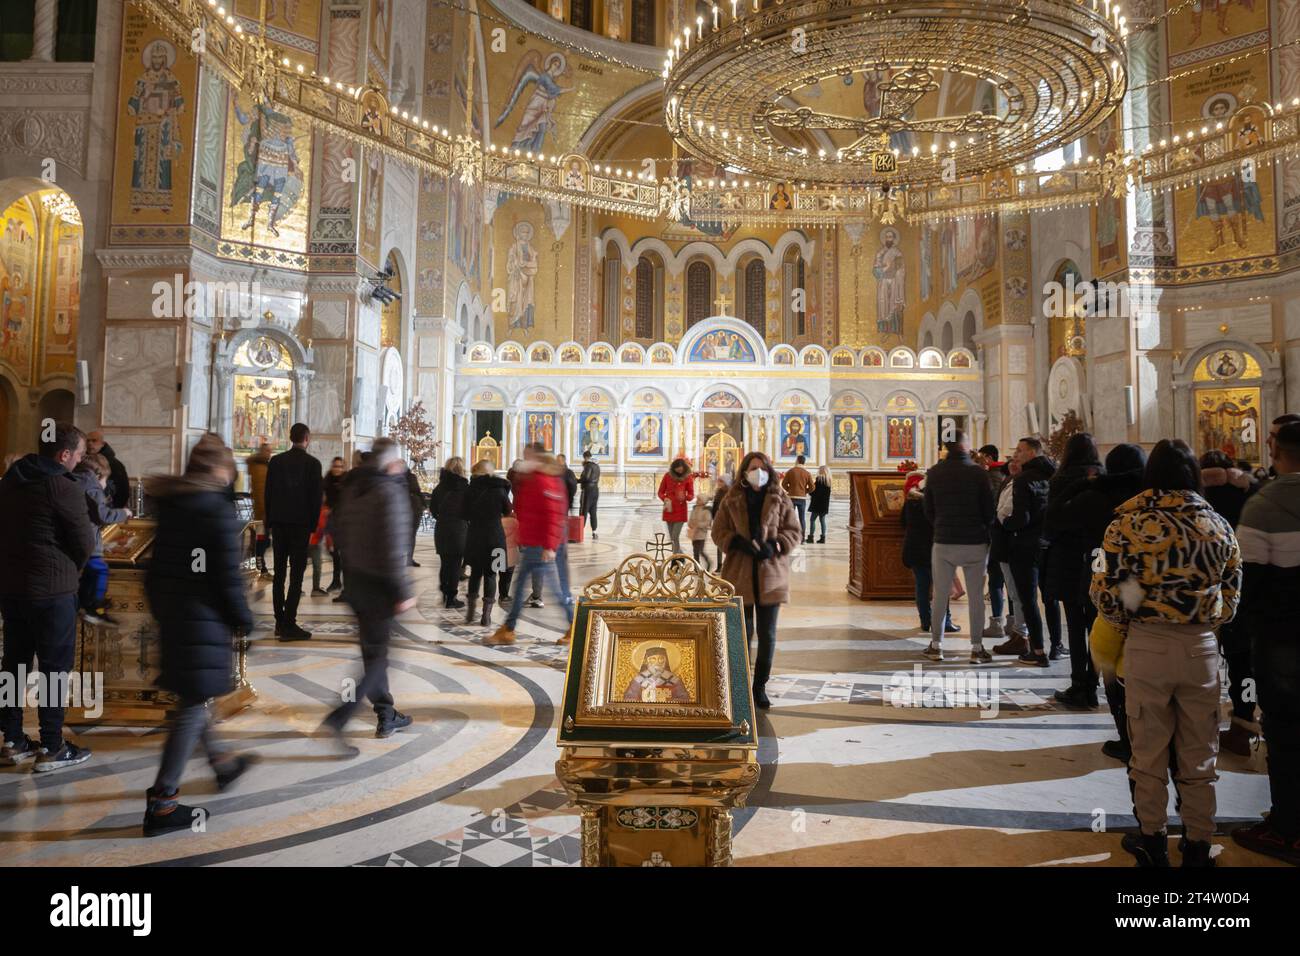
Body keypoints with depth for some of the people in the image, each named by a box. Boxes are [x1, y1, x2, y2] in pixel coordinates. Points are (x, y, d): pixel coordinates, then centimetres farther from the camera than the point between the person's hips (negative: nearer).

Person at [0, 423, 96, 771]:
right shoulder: (64, 488, -18)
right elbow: (85, 544, -13)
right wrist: (71, 571, 7)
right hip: (52, 591, -8)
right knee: (55, 667, 2)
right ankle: (51, 748, 9)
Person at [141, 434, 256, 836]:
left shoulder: (167, 505, 7)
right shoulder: (219, 510, -17)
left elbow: (156, 565, 13)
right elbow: (227, 577, -17)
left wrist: (160, 605, 22)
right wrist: (243, 618, -4)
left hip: (170, 614, 9)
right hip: (204, 619, -9)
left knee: (192, 696, 21)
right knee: (193, 706, 0)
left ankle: (221, 763, 40)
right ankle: (161, 804, 6)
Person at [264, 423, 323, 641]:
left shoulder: (276, 461, 6)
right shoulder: (312, 463, -7)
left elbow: (268, 492, 7)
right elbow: (316, 497, -7)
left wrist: (270, 521, 13)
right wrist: (313, 525, 2)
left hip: (279, 523, 5)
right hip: (301, 524, -4)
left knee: (279, 573, 11)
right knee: (296, 574, -3)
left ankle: (280, 622, 15)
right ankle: (289, 625, -6)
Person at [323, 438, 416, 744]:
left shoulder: (353, 487, 7)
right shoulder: (390, 492, -18)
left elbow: (342, 534, 13)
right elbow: (393, 548, -21)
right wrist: (404, 592, -17)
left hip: (356, 579, 8)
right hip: (380, 584, -8)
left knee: (373, 650, 17)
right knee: (377, 655, 1)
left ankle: (386, 716, 28)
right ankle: (338, 719, -8)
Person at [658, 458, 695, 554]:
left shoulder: (688, 478, -3)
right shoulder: (667, 476, 1)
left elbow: (692, 495, 0)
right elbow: (660, 492, 7)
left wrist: (684, 497, -23)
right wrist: (665, 499, -14)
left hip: (680, 511, -3)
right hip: (669, 510, 3)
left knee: (675, 537, -11)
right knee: (672, 537, 10)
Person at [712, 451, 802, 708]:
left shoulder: (780, 499, 2)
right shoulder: (732, 499, 2)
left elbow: (794, 531, 3)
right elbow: (719, 531, 4)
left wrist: (774, 546, -14)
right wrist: (739, 543, -14)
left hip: (771, 575, 0)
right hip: (740, 575, 0)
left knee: (767, 634, 5)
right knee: (742, 632, 8)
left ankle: (760, 686, 18)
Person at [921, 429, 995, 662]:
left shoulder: (934, 473, 0)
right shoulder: (978, 472, -8)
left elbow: (928, 509, 6)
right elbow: (989, 509, -3)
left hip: (943, 542, 2)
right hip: (975, 542, -2)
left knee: (940, 596, 8)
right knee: (976, 596, 6)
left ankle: (936, 645, 12)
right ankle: (976, 647, 9)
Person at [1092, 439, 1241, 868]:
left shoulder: (1127, 523, -8)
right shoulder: (1219, 526, 1)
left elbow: (1104, 591, -8)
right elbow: (1231, 597, 5)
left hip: (1147, 644, -2)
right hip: (1202, 647, 2)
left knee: (1149, 750, 13)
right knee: (1198, 753, 16)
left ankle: (1152, 840, 25)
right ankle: (1197, 845, 28)